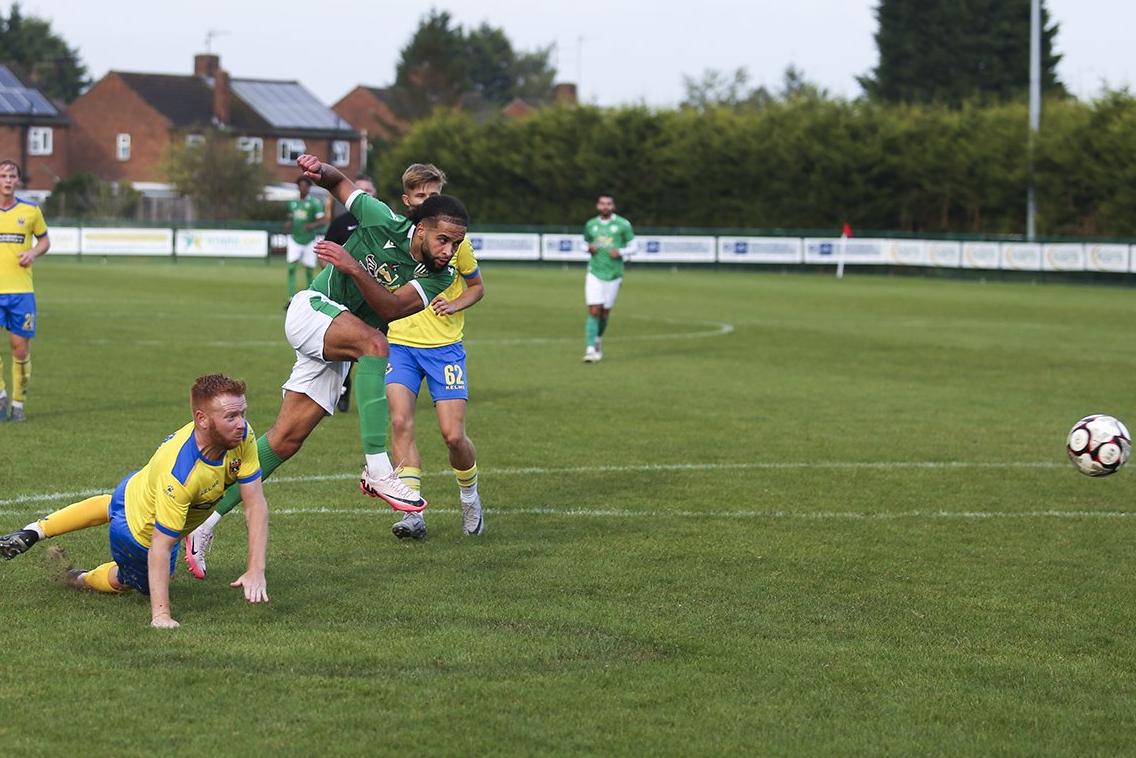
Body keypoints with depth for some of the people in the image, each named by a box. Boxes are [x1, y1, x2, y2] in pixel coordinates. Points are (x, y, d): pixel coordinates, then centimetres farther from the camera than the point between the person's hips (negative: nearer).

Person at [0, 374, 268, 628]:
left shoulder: (241, 436, -29)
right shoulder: (178, 473, -48)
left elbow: (255, 505, -25)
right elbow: (160, 545, -42)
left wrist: (256, 572, -33)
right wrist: (160, 613, -43)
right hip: (142, 535, -7)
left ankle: (34, 531, 55)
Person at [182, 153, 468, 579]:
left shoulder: (439, 278, -8)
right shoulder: (385, 223, -14)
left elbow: (390, 308, -24)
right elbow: (339, 183, 2)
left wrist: (354, 268, -37)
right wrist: (319, 170, -20)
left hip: (339, 354, 5)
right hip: (313, 308, -5)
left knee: (286, 440, 1)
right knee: (374, 342, -33)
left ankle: (205, 521, 10)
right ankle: (377, 470, -39)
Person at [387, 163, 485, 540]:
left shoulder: (454, 239, 0)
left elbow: (477, 286, 12)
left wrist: (455, 304, -8)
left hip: (445, 346, -1)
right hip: (400, 343, 1)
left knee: (453, 434, -8)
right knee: (400, 421, -18)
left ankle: (470, 497, 22)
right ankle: (413, 512, -16)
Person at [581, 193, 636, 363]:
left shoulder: (623, 224, -1)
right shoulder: (590, 225, 6)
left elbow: (634, 247, 4)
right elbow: (585, 244, 20)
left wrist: (621, 252, -14)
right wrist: (588, 249, -4)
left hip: (614, 274, 0)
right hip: (595, 272, 0)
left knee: (605, 312, 6)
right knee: (594, 310, -12)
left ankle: (598, 339, 35)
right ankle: (590, 349, -14)